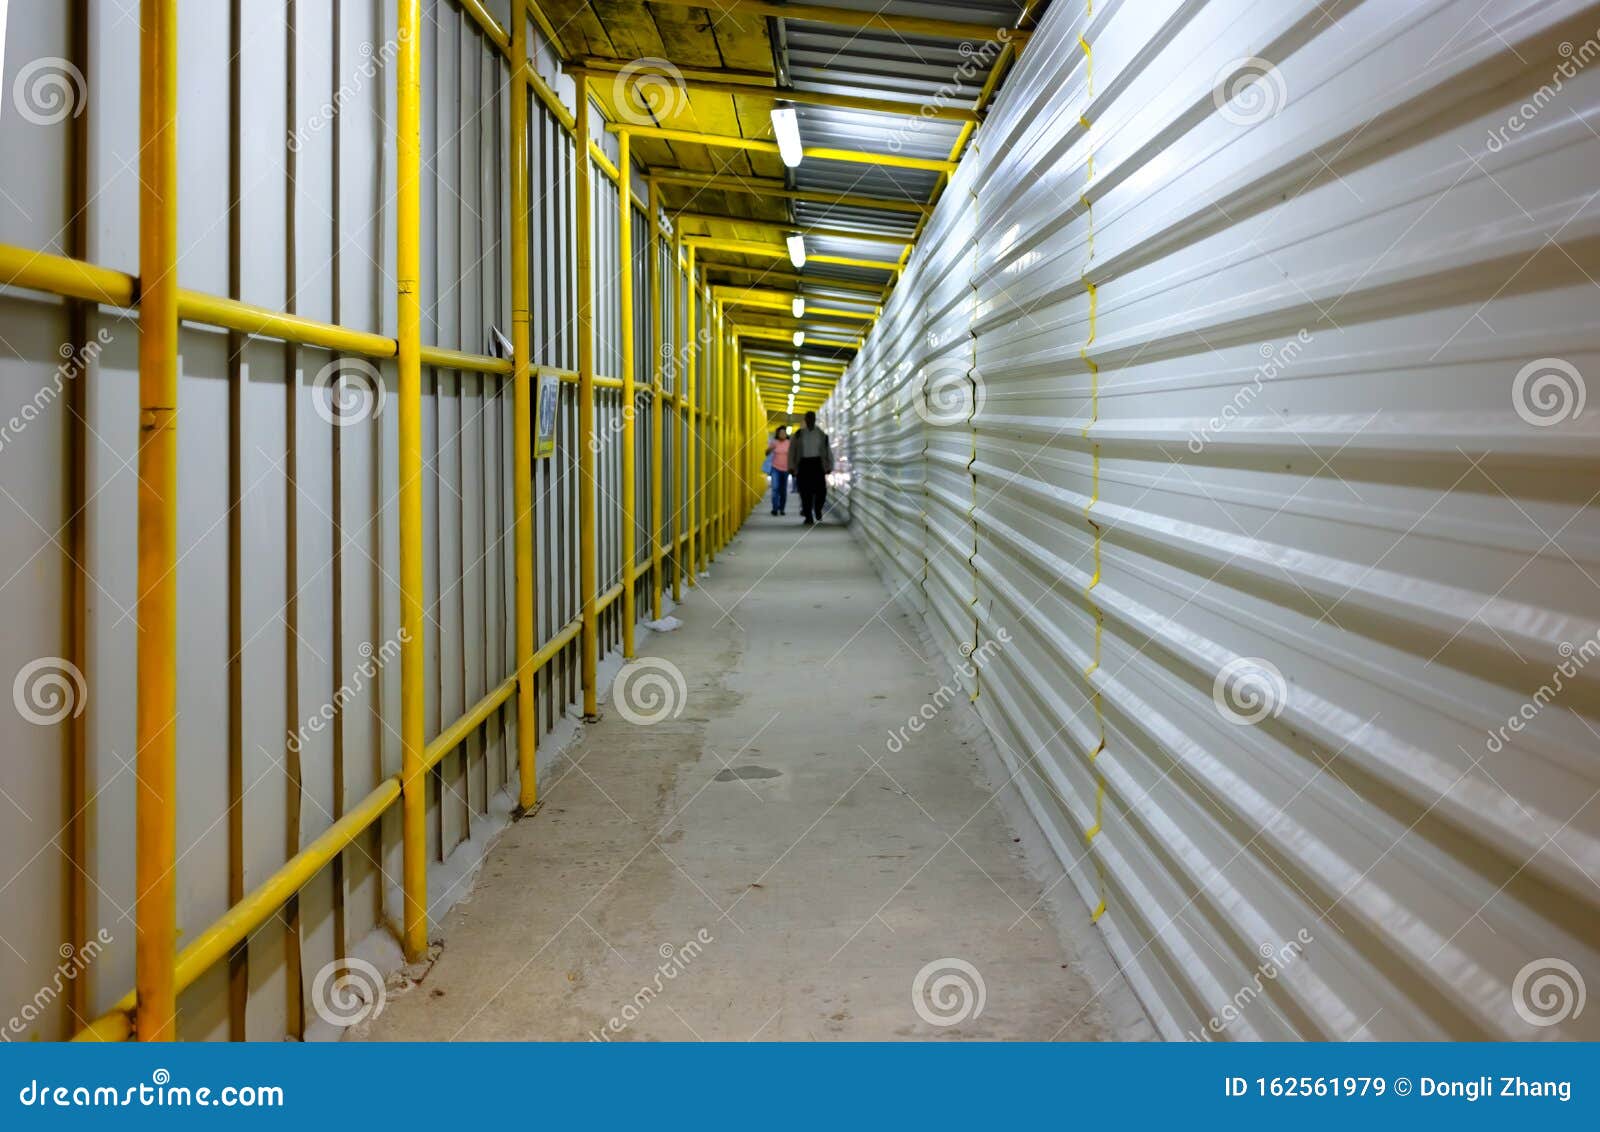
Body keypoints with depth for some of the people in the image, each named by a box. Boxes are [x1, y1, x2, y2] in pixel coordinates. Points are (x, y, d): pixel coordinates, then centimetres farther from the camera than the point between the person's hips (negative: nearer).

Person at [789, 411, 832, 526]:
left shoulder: (822, 434, 6)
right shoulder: (798, 434, 5)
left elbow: (827, 450, 10)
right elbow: (792, 451, 7)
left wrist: (829, 466, 7)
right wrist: (792, 467, 3)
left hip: (817, 463, 0)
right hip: (803, 464, 0)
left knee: (821, 490, -8)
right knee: (805, 492, -2)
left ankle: (817, 509, 22)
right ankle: (809, 517, 6)